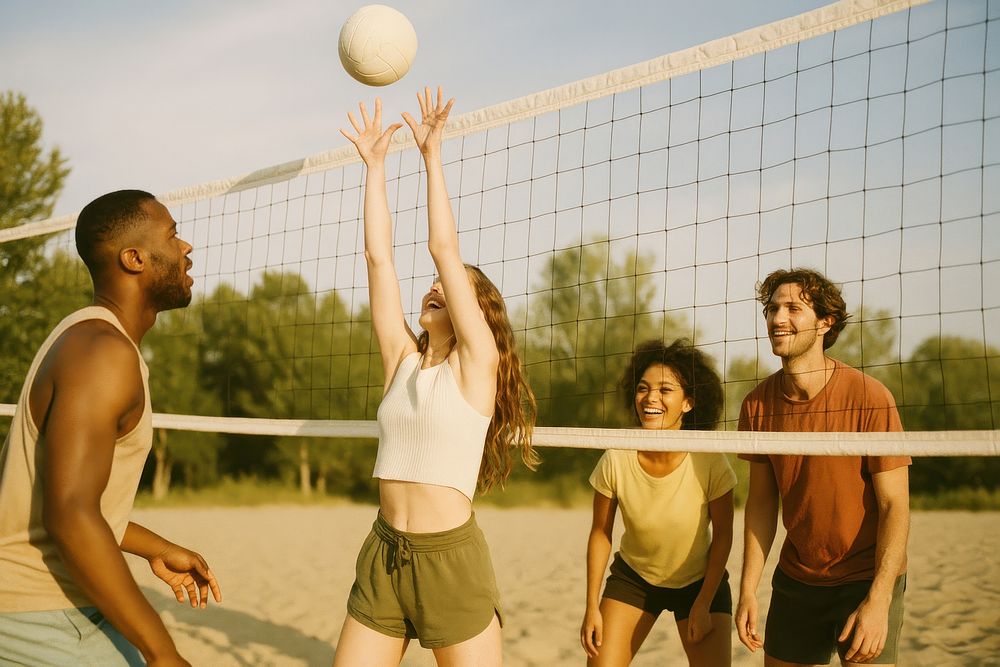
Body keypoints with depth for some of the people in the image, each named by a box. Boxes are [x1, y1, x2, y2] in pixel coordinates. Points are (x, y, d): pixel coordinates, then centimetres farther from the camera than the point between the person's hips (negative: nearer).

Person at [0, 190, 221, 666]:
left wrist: (155, 549, 18)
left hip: (65, 608, 9)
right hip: (41, 625, -9)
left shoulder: (85, 338, 11)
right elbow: (70, 516, -28)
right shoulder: (104, 351, -20)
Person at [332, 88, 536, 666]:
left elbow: (444, 247, -10)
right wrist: (375, 164, 8)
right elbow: (378, 254, 6)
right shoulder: (402, 358, 9)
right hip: (384, 553, 5)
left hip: (452, 558, -5)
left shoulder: (476, 363, -4)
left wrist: (432, 154, -6)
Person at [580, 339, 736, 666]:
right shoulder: (615, 461, -21)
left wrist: (704, 604, -9)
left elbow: (723, 534, -10)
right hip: (633, 577, 1)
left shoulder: (710, 463, -25)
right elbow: (600, 533, -7)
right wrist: (592, 607, -4)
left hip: (700, 581, -1)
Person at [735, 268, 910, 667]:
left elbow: (895, 505, -16)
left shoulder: (870, 398, -18)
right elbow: (761, 501, 3)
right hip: (796, 579, 4)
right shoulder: (757, 405, -4)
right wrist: (748, 590, 0)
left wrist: (878, 601, -21)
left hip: (867, 579, -4)